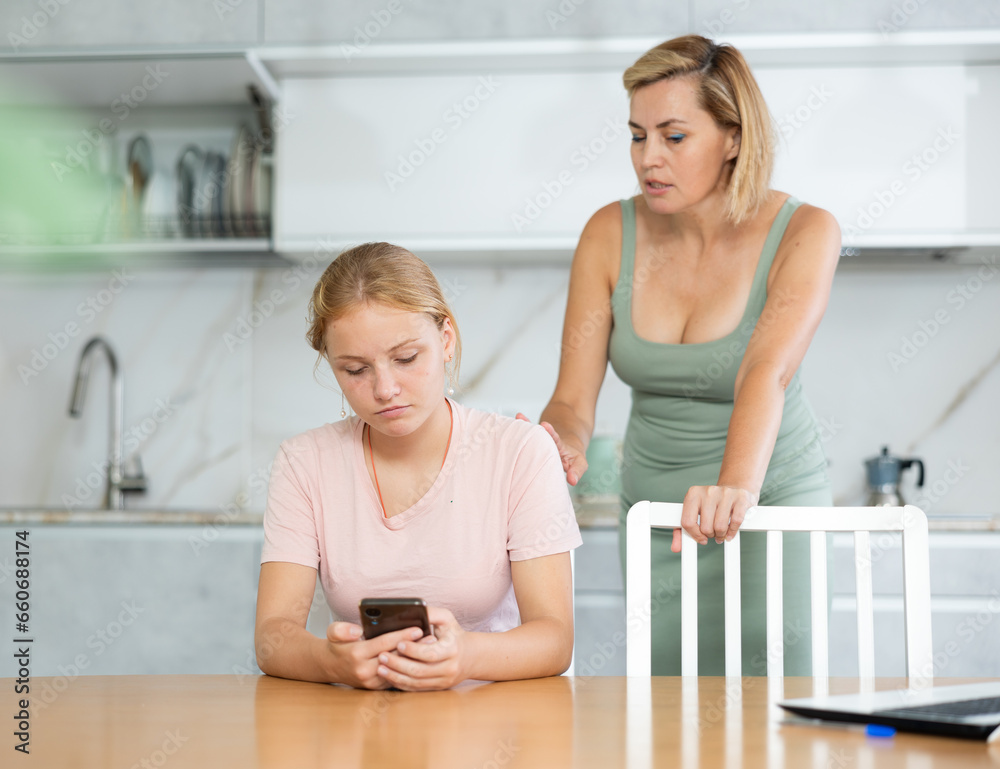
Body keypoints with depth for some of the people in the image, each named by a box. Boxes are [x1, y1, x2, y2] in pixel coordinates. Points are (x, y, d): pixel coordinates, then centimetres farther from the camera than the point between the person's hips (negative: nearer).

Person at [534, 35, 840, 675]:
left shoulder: (804, 233, -17)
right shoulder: (611, 234, -9)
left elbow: (767, 371, -34)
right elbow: (574, 398, -12)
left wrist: (736, 486, -50)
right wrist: (560, 441, -35)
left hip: (774, 498, -3)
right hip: (652, 500, 3)